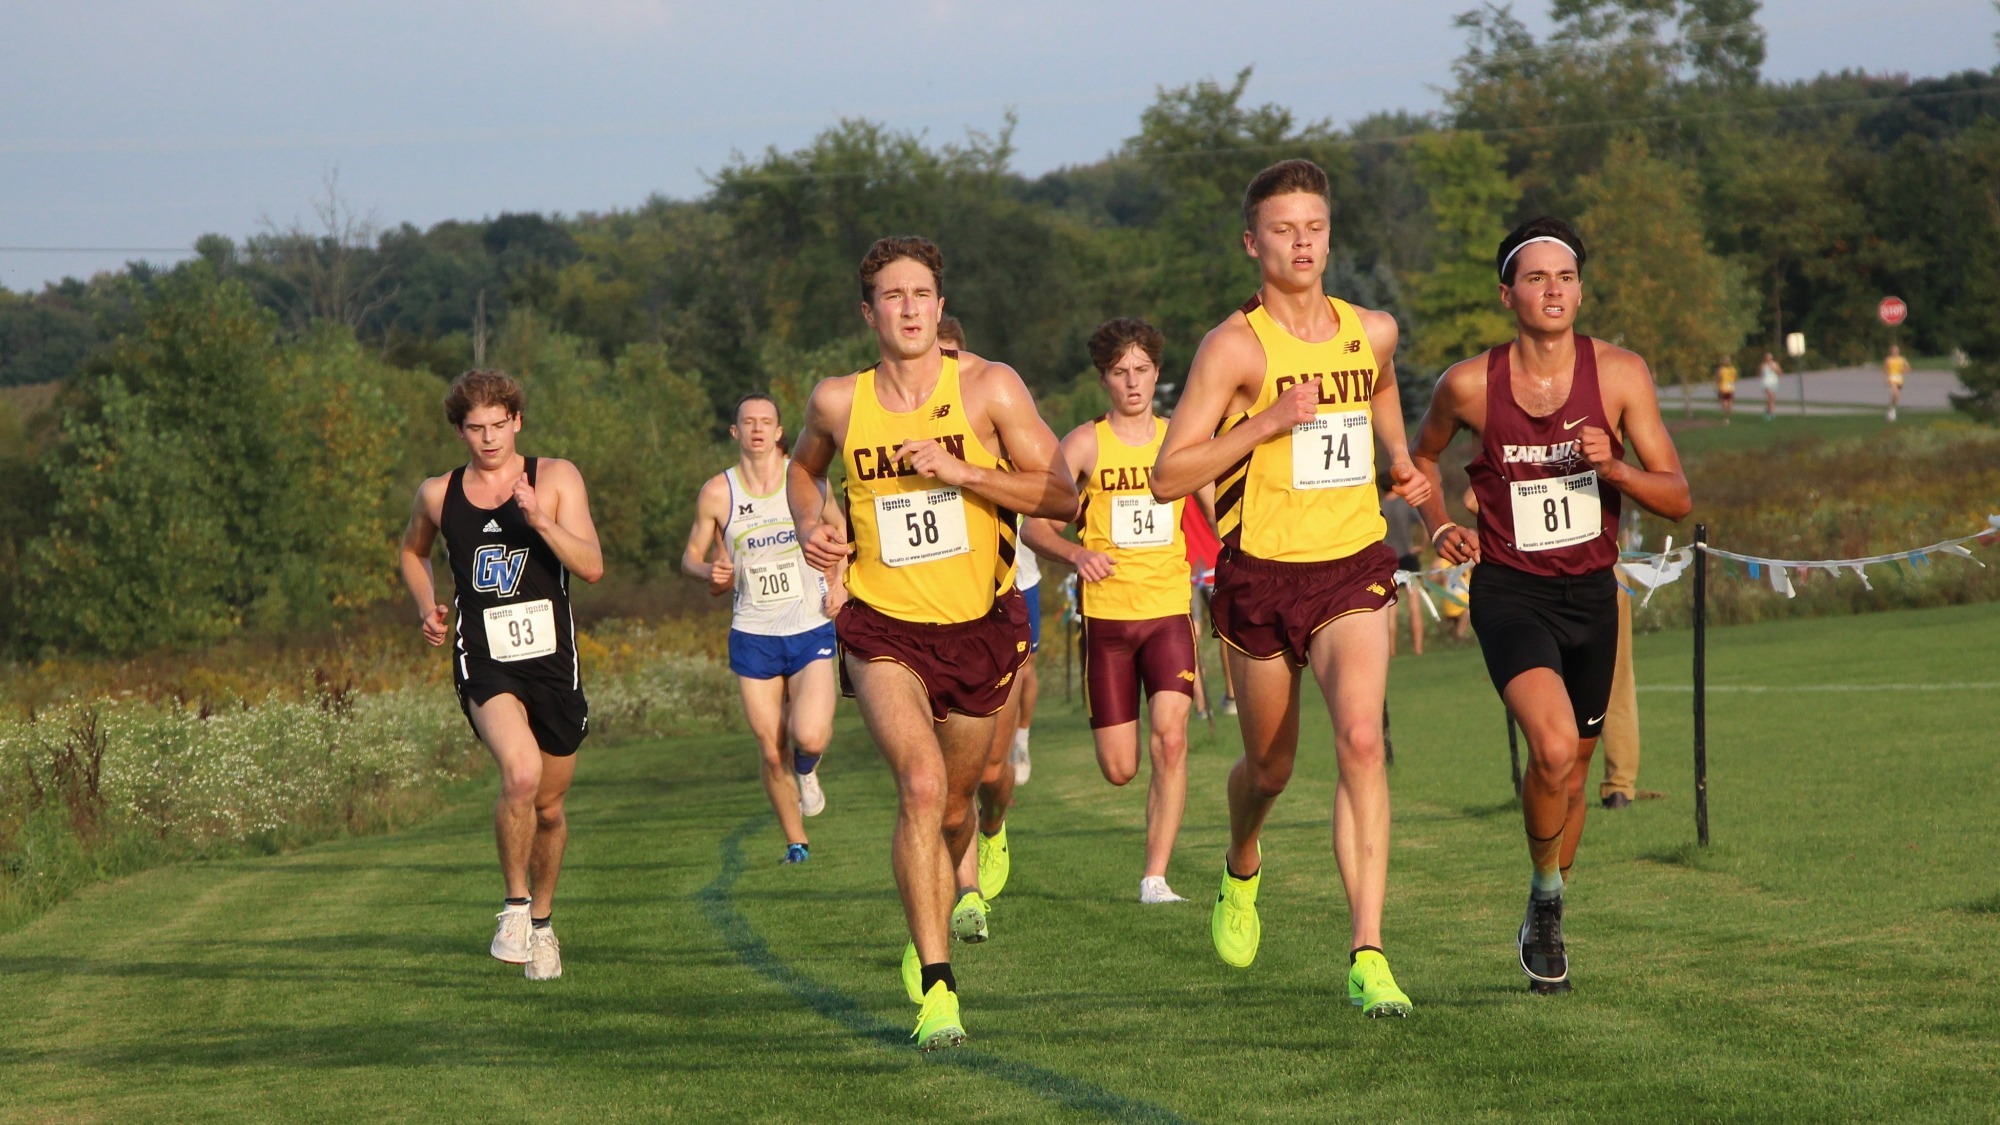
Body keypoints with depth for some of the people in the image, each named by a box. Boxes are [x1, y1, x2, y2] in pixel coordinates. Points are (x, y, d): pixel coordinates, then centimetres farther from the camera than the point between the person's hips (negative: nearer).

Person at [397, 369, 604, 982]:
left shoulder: (556, 478, 0)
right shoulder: (438, 495, 6)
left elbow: (592, 567, -9)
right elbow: (412, 551, 27)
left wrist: (540, 520, -23)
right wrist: (427, 607, 9)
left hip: (551, 656, 1)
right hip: (484, 660, -1)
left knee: (549, 804, 12)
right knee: (520, 774, -28)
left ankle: (543, 920, 36)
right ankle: (515, 905, -10)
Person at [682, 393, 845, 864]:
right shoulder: (717, 493, -2)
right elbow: (690, 556, 8)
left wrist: (839, 581, -2)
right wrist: (709, 571, -14)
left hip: (811, 631, -1)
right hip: (753, 636, 1)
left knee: (810, 737, -20)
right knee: (771, 753, 1)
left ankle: (806, 771, 17)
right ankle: (796, 842, 22)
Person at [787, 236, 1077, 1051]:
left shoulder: (988, 388, -9)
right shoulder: (838, 402, -4)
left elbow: (1061, 497, -11)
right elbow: (804, 466, 20)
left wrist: (961, 472, -22)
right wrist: (810, 524, -1)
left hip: (980, 626, 1)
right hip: (883, 627, -1)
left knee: (954, 804, 16)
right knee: (921, 783, -24)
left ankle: (933, 918, 50)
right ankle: (935, 984, -21)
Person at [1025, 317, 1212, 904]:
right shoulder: (1084, 444, 0)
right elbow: (1034, 524, -3)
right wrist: (1076, 552, -22)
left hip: (1169, 611, 1)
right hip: (1106, 614, -1)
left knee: (1169, 741, -19)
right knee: (1119, 769, 2)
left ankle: (1155, 877, -14)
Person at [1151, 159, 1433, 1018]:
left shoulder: (1372, 332, 5)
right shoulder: (1236, 346, -10)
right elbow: (1167, 477, -13)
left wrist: (1401, 461, 12)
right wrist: (1267, 421, -22)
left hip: (1353, 568, 2)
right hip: (1261, 574, -2)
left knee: (1361, 740, -20)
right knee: (1270, 765, 14)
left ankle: (1367, 956, -21)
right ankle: (1241, 870, 51)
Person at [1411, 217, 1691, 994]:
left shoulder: (1620, 375, -6)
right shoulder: (1470, 384, -8)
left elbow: (1677, 499, -4)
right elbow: (1422, 457, 14)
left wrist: (1614, 468, -22)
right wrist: (1438, 525, -3)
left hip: (1591, 593, 3)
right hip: (1509, 591, -3)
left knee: (1575, 763, 15)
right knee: (1553, 746, -25)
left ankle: (1542, 925, 38)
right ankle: (1546, 894, 0)